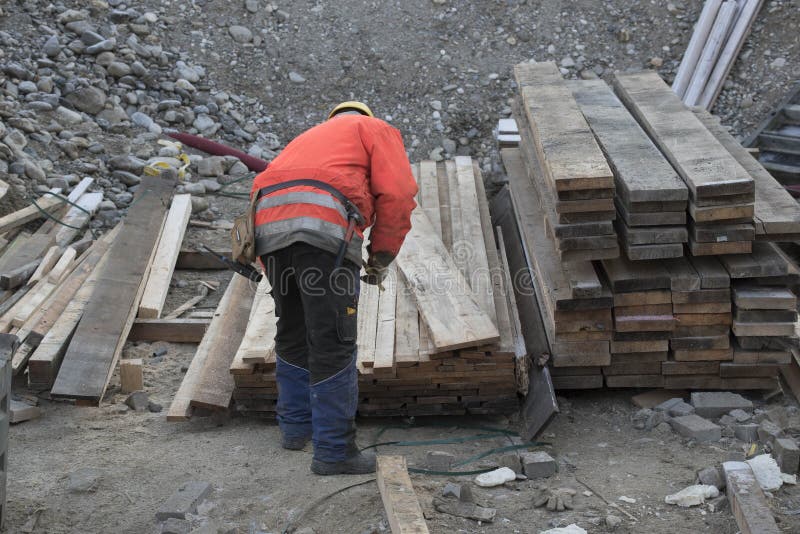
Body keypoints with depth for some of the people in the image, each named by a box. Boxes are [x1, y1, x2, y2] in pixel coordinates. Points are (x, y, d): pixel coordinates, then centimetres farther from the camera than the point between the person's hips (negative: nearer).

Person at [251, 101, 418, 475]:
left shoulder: (311, 137, 40)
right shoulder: (376, 130, 23)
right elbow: (397, 193, 3)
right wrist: (381, 257, 12)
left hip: (269, 228, 7)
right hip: (324, 229, -7)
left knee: (293, 333, 22)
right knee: (333, 344, -1)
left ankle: (295, 427, 35)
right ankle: (334, 452, 4)